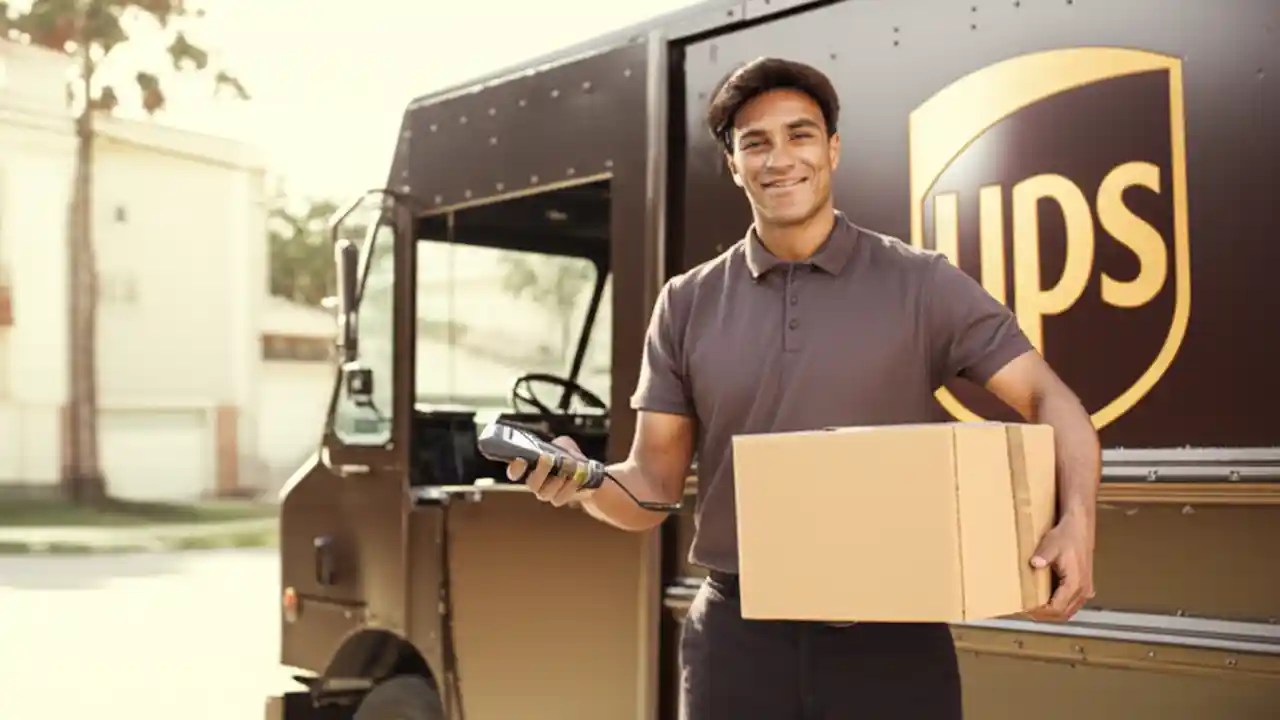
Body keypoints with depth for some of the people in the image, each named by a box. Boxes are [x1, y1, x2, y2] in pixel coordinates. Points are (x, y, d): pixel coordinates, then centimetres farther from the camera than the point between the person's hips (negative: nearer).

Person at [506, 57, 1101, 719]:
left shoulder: (921, 284, 1)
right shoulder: (687, 305, 6)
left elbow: (1049, 399, -3)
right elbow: (653, 488, 6)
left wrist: (1076, 519, -21)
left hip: (894, 634, -1)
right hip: (737, 634, 2)